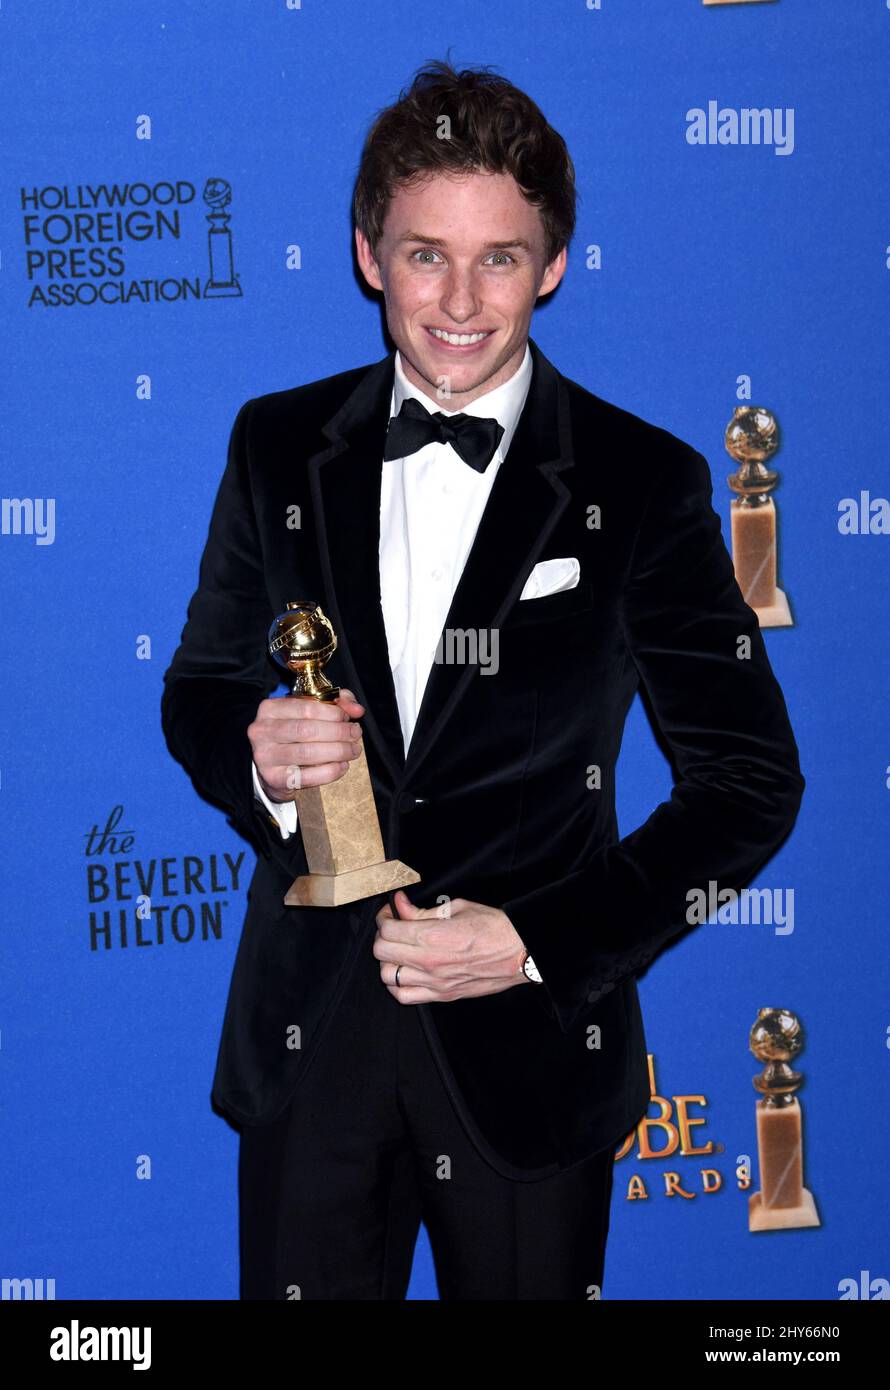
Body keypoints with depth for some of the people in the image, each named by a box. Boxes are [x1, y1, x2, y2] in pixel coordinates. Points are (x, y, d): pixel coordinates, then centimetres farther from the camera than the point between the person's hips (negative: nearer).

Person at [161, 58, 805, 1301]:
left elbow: (750, 780, -5)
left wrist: (542, 943, -15)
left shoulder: (645, 484, -7)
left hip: (526, 1051, -2)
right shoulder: (279, 448, 2)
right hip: (306, 1044, 2)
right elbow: (199, 690, 12)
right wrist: (255, 756, -13)